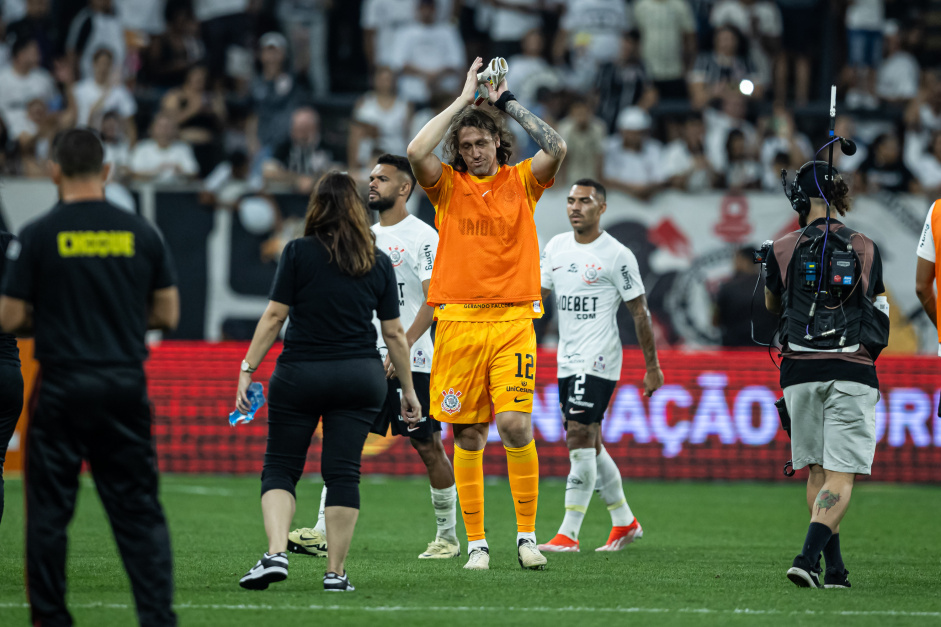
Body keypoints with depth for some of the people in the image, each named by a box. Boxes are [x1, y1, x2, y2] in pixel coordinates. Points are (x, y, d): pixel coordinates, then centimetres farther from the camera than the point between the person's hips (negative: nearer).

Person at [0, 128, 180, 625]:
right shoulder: (141, 233, 3)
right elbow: (168, 314, 8)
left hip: (63, 390, -2)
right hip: (126, 388, 2)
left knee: (49, 511, 7)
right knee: (140, 513, 5)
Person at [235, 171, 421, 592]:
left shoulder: (299, 253, -3)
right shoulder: (378, 263, 5)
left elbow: (274, 316, -6)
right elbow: (394, 333, 7)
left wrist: (247, 370, -1)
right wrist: (408, 389, 15)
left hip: (300, 373, -2)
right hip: (361, 377, 2)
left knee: (280, 467, 7)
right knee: (343, 472, 4)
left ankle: (276, 554, -12)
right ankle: (336, 571, 3)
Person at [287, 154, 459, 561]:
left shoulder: (422, 237, -7)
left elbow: (433, 299, -14)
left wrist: (402, 346, -23)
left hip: (410, 362, -6)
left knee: (428, 447, 3)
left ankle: (448, 536, 15)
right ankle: (325, 532, -7)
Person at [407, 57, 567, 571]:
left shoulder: (521, 181, 8)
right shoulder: (448, 186, 7)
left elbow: (556, 149, -10)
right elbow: (417, 152, -12)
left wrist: (508, 102, -5)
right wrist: (464, 99, -6)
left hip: (513, 320, -1)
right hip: (458, 321, 1)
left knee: (515, 424, -12)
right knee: (467, 435, 2)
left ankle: (527, 534, -1)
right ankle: (476, 543, 7)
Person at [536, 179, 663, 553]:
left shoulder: (616, 255, -8)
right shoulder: (556, 247, 10)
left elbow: (640, 312, -5)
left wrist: (652, 366, -5)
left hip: (598, 362, -7)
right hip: (567, 362, 7)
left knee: (580, 441, -14)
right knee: (590, 447, 12)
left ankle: (568, 534, -14)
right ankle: (625, 522, 25)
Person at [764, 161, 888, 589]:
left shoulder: (784, 249, 2)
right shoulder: (866, 249, 4)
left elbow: (772, 305, 18)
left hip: (800, 371, 1)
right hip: (853, 372, -1)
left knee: (817, 470, 14)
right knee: (840, 477, -3)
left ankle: (834, 569, 12)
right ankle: (808, 557, -23)